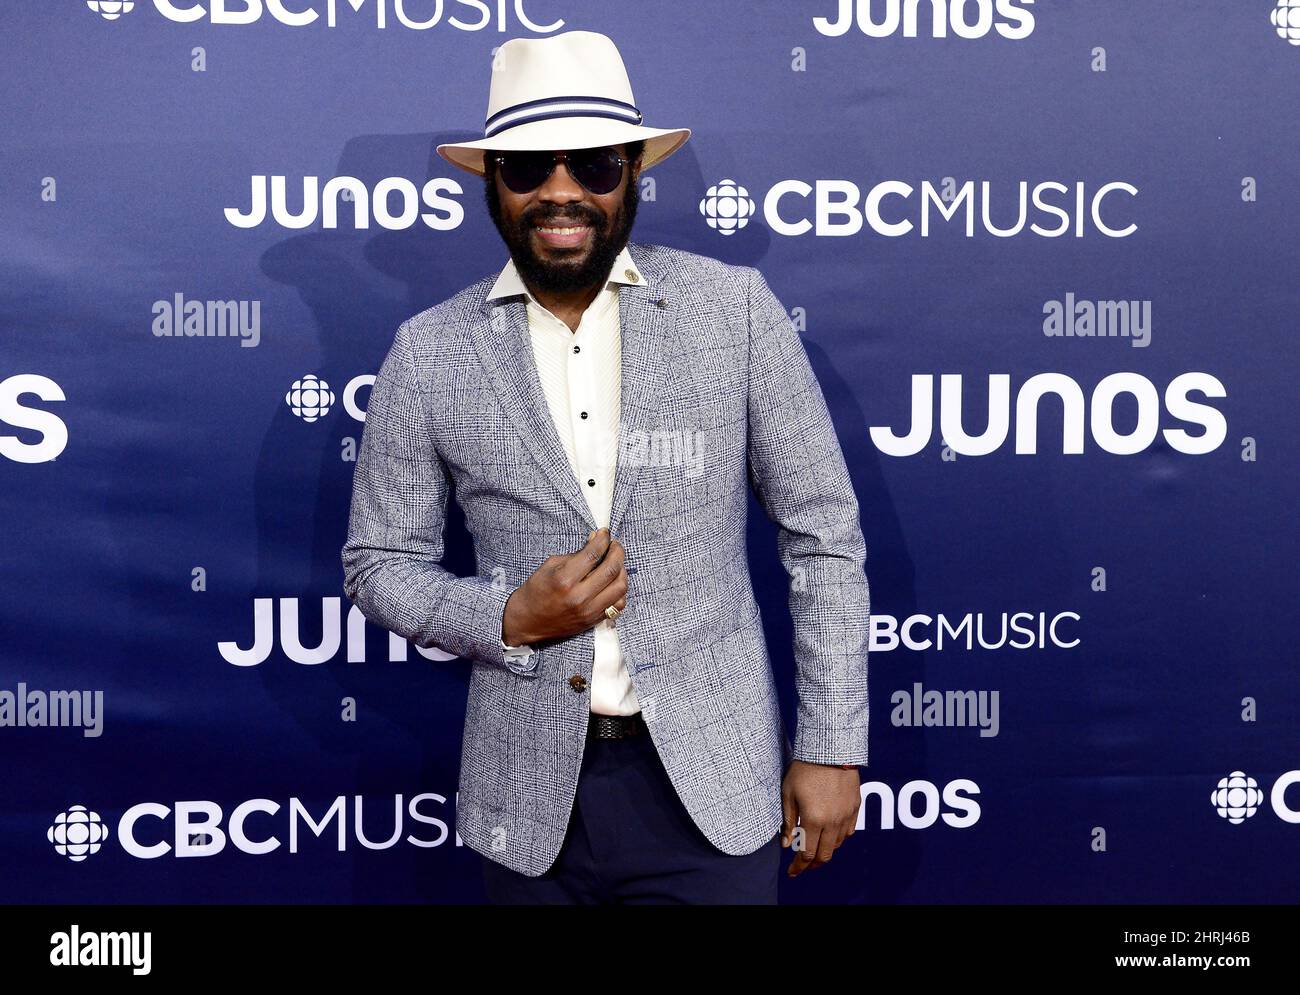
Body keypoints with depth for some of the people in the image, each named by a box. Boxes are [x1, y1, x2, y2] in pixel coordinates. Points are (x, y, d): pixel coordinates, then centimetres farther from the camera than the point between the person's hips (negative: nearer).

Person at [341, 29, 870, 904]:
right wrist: (508, 622, -12)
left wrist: (832, 746, -2)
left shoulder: (736, 308, -5)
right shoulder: (429, 354, -2)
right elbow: (379, 562, 6)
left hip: (712, 780, -1)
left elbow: (824, 533, -1)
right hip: (533, 795, 1)